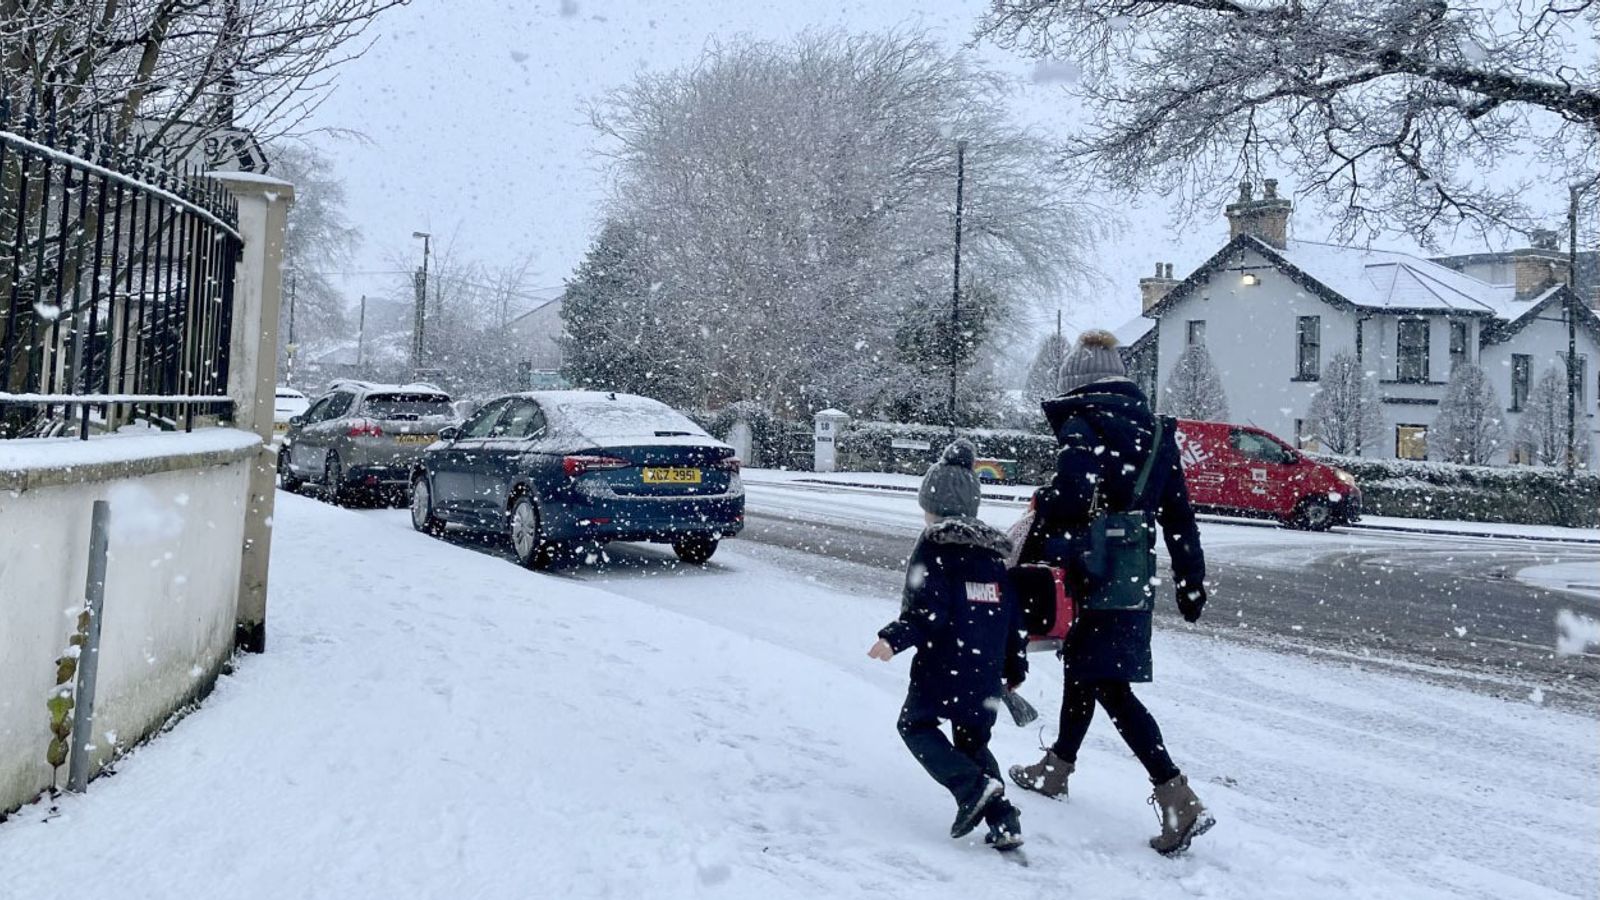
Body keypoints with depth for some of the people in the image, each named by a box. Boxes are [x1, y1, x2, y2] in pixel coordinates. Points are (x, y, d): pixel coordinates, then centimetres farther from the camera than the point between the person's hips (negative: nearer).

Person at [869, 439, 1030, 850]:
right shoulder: (994, 551, 11)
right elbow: (1015, 616, 13)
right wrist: (1015, 668, 22)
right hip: (987, 673, 6)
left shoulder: (933, 546, -8)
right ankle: (1004, 821, 8)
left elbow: (927, 610, -18)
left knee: (915, 724, 14)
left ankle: (973, 786, -5)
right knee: (973, 741, 20)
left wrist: (894, 638, -18)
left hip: (944, 666, -6)